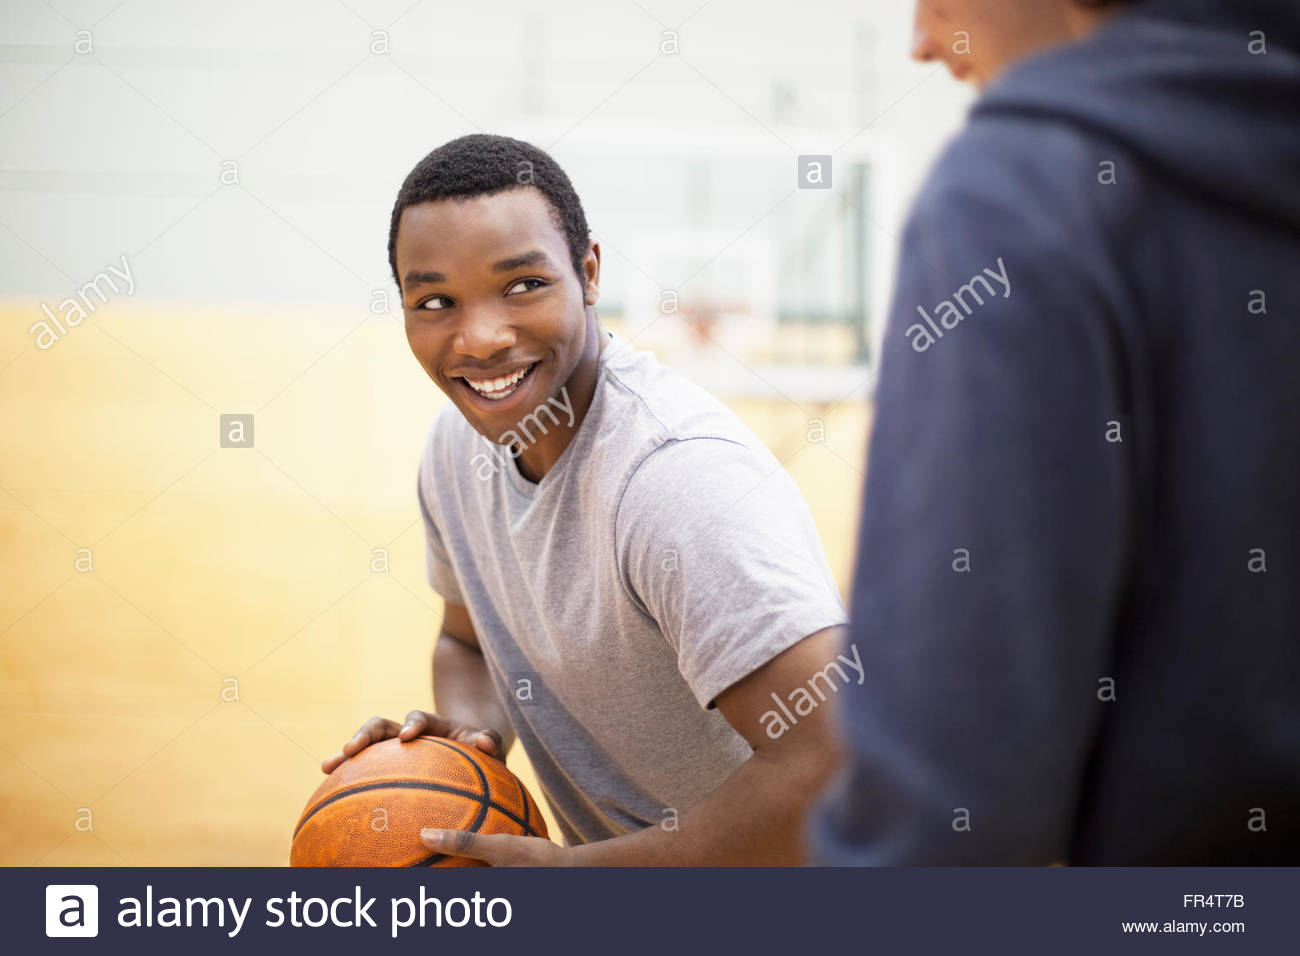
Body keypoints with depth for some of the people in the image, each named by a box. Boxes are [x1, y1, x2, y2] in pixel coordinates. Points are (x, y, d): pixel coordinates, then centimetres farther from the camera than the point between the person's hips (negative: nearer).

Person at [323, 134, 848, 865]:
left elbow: (825, 771, -33)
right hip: (613, 859, 6)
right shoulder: (457, 448, -1)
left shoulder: (682, 475, -28)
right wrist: (470, 735, -6)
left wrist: (575, 867, -24)